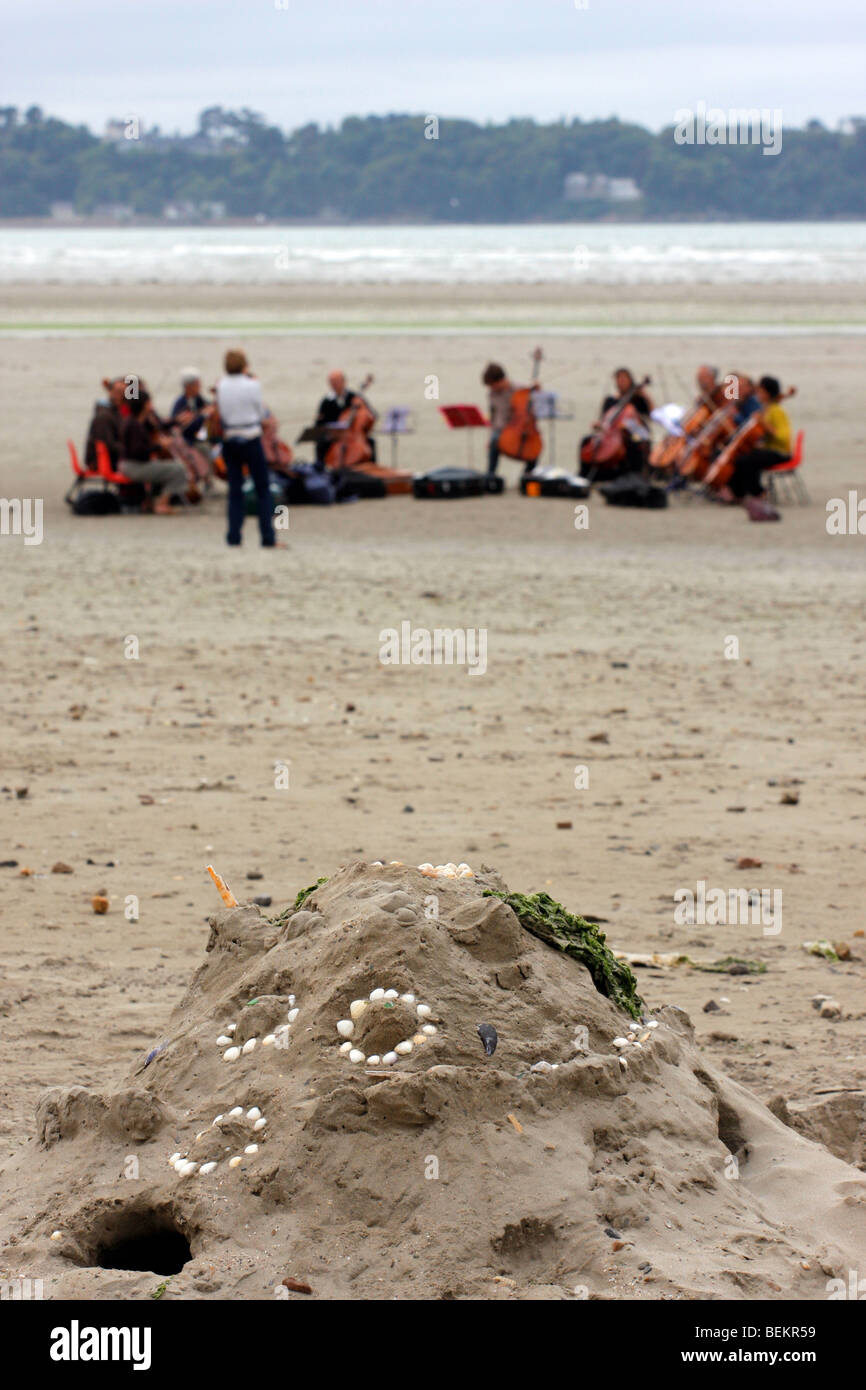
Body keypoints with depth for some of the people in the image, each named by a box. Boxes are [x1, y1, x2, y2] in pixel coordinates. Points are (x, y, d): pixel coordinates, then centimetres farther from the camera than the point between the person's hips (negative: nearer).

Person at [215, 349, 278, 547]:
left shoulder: (221, 385, -1)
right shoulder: (252, 384, -11)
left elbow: (221, 414, 5)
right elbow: (261, 413, 1)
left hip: (229, 440, 3)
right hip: (251, 440, -3)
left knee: (235, 490, 10)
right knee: (263, 490, 4)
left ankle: (234, 536, 5)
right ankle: (268, 537, 0)